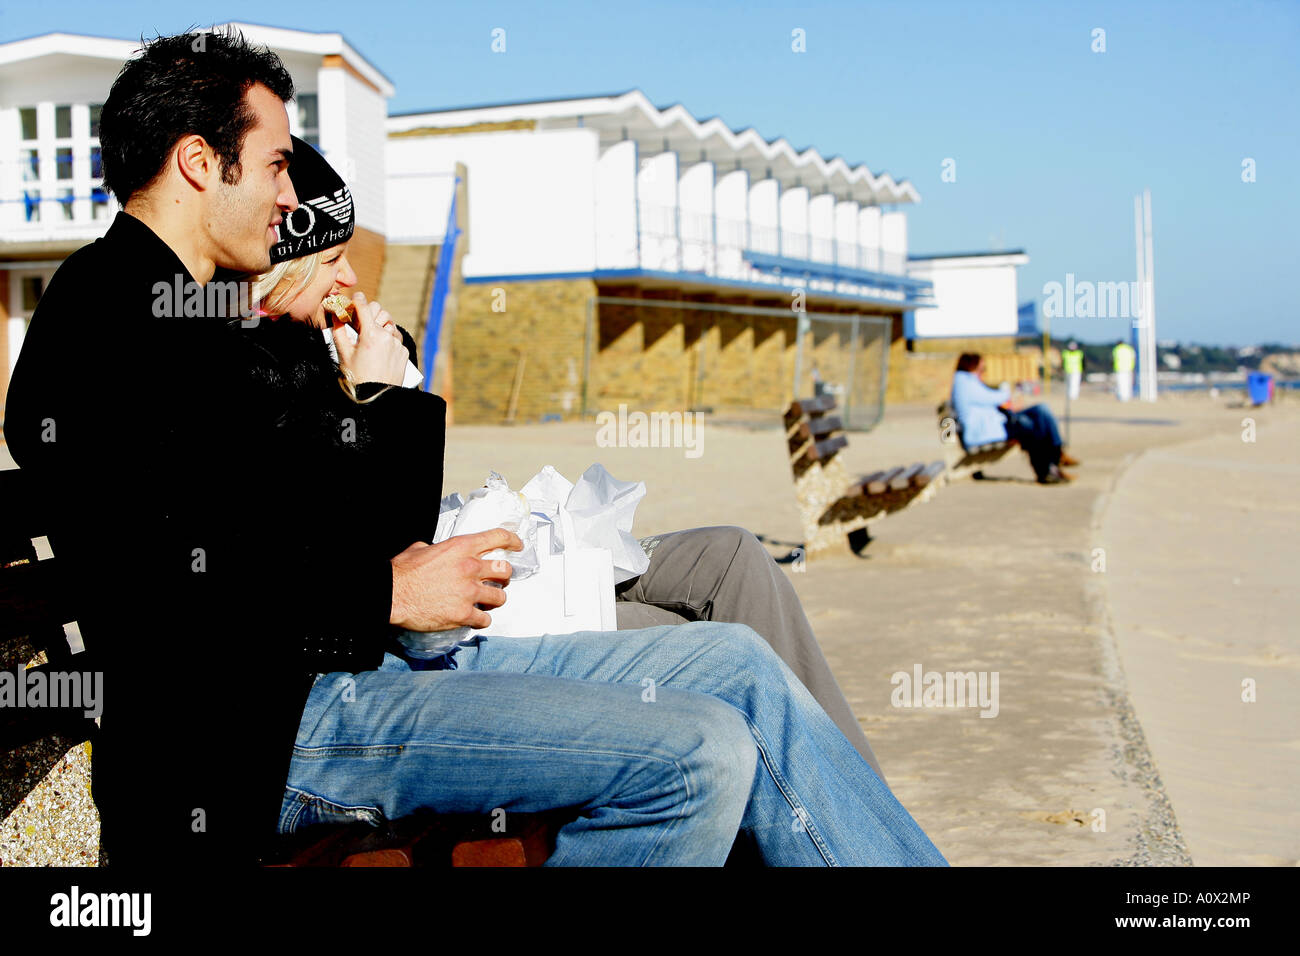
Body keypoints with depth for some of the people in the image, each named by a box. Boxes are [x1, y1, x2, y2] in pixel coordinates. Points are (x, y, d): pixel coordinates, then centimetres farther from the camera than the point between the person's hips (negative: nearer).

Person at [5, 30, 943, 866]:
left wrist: (378, 397, 8)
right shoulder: (102, 318, -7)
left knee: (735, 663, 2)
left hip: (373, 662, 10)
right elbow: (143, 596, -19)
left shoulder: (216, 323, 22)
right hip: (267, 725, -10)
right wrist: (385, 595, -15)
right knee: (700, 759, -21)